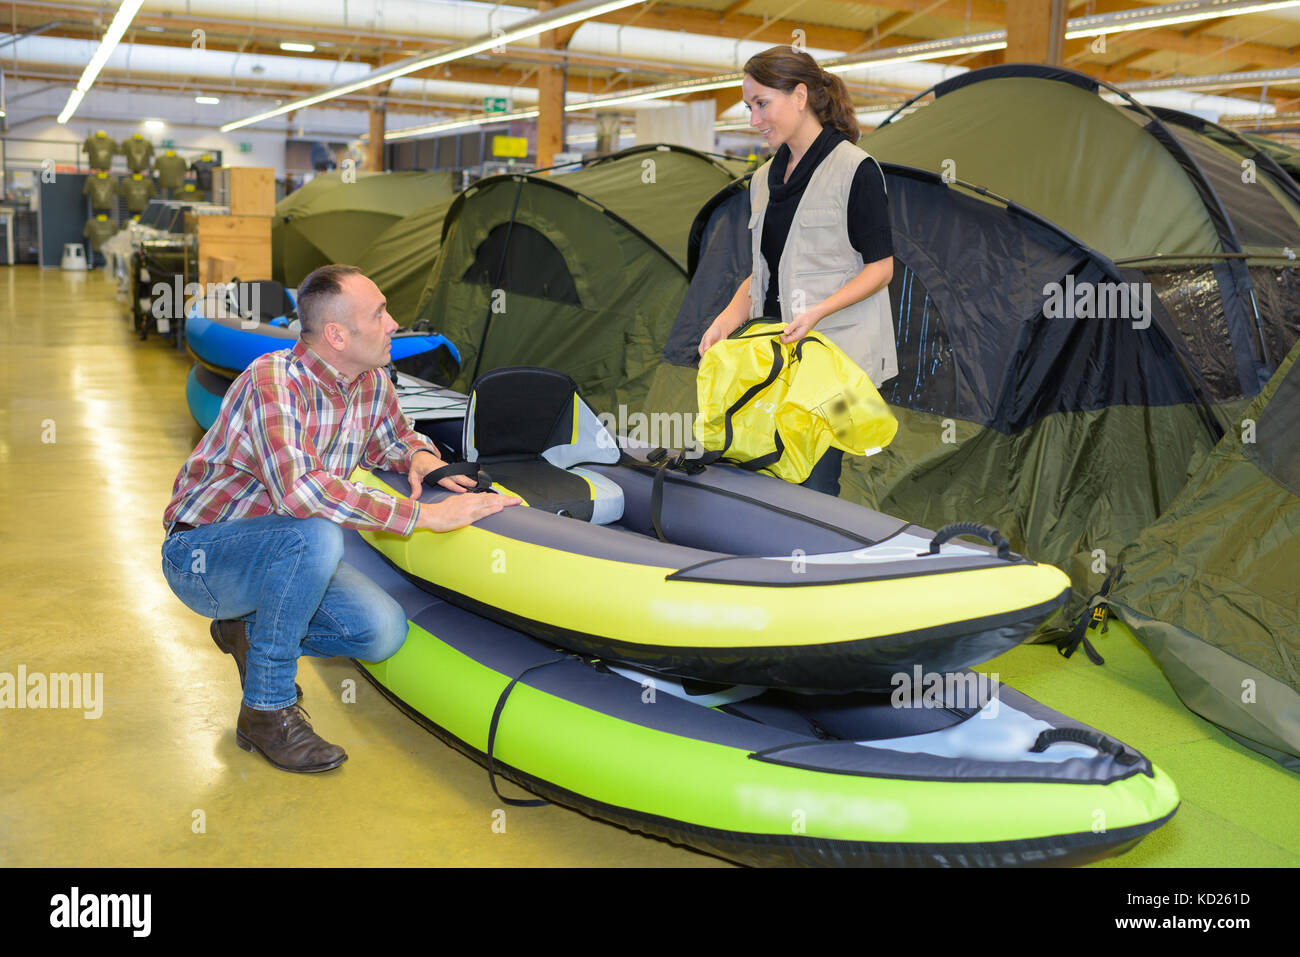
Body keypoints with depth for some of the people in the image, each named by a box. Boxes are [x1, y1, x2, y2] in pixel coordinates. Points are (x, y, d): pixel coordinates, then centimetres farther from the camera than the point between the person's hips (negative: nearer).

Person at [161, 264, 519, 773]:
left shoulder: (374, 384, -3)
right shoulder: (272, 381, -27)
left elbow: (399, 438, 18)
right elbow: (298, 488, -42)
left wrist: (422, 458, -8)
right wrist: (422, 514, -42)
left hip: (285, 556, 7)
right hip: (200, 555, -7)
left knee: (384, 631, -14)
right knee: (316, 534, -37)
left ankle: (250, 631, 12)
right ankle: (267, 711, -20)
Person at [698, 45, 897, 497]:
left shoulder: (855, 169, -5)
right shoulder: (763, 179, 17)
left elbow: (880, 268, -7)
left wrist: (818, 311, -21)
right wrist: (727, 320, 2)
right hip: (775, 350, 6)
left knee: (812, 488, -10)